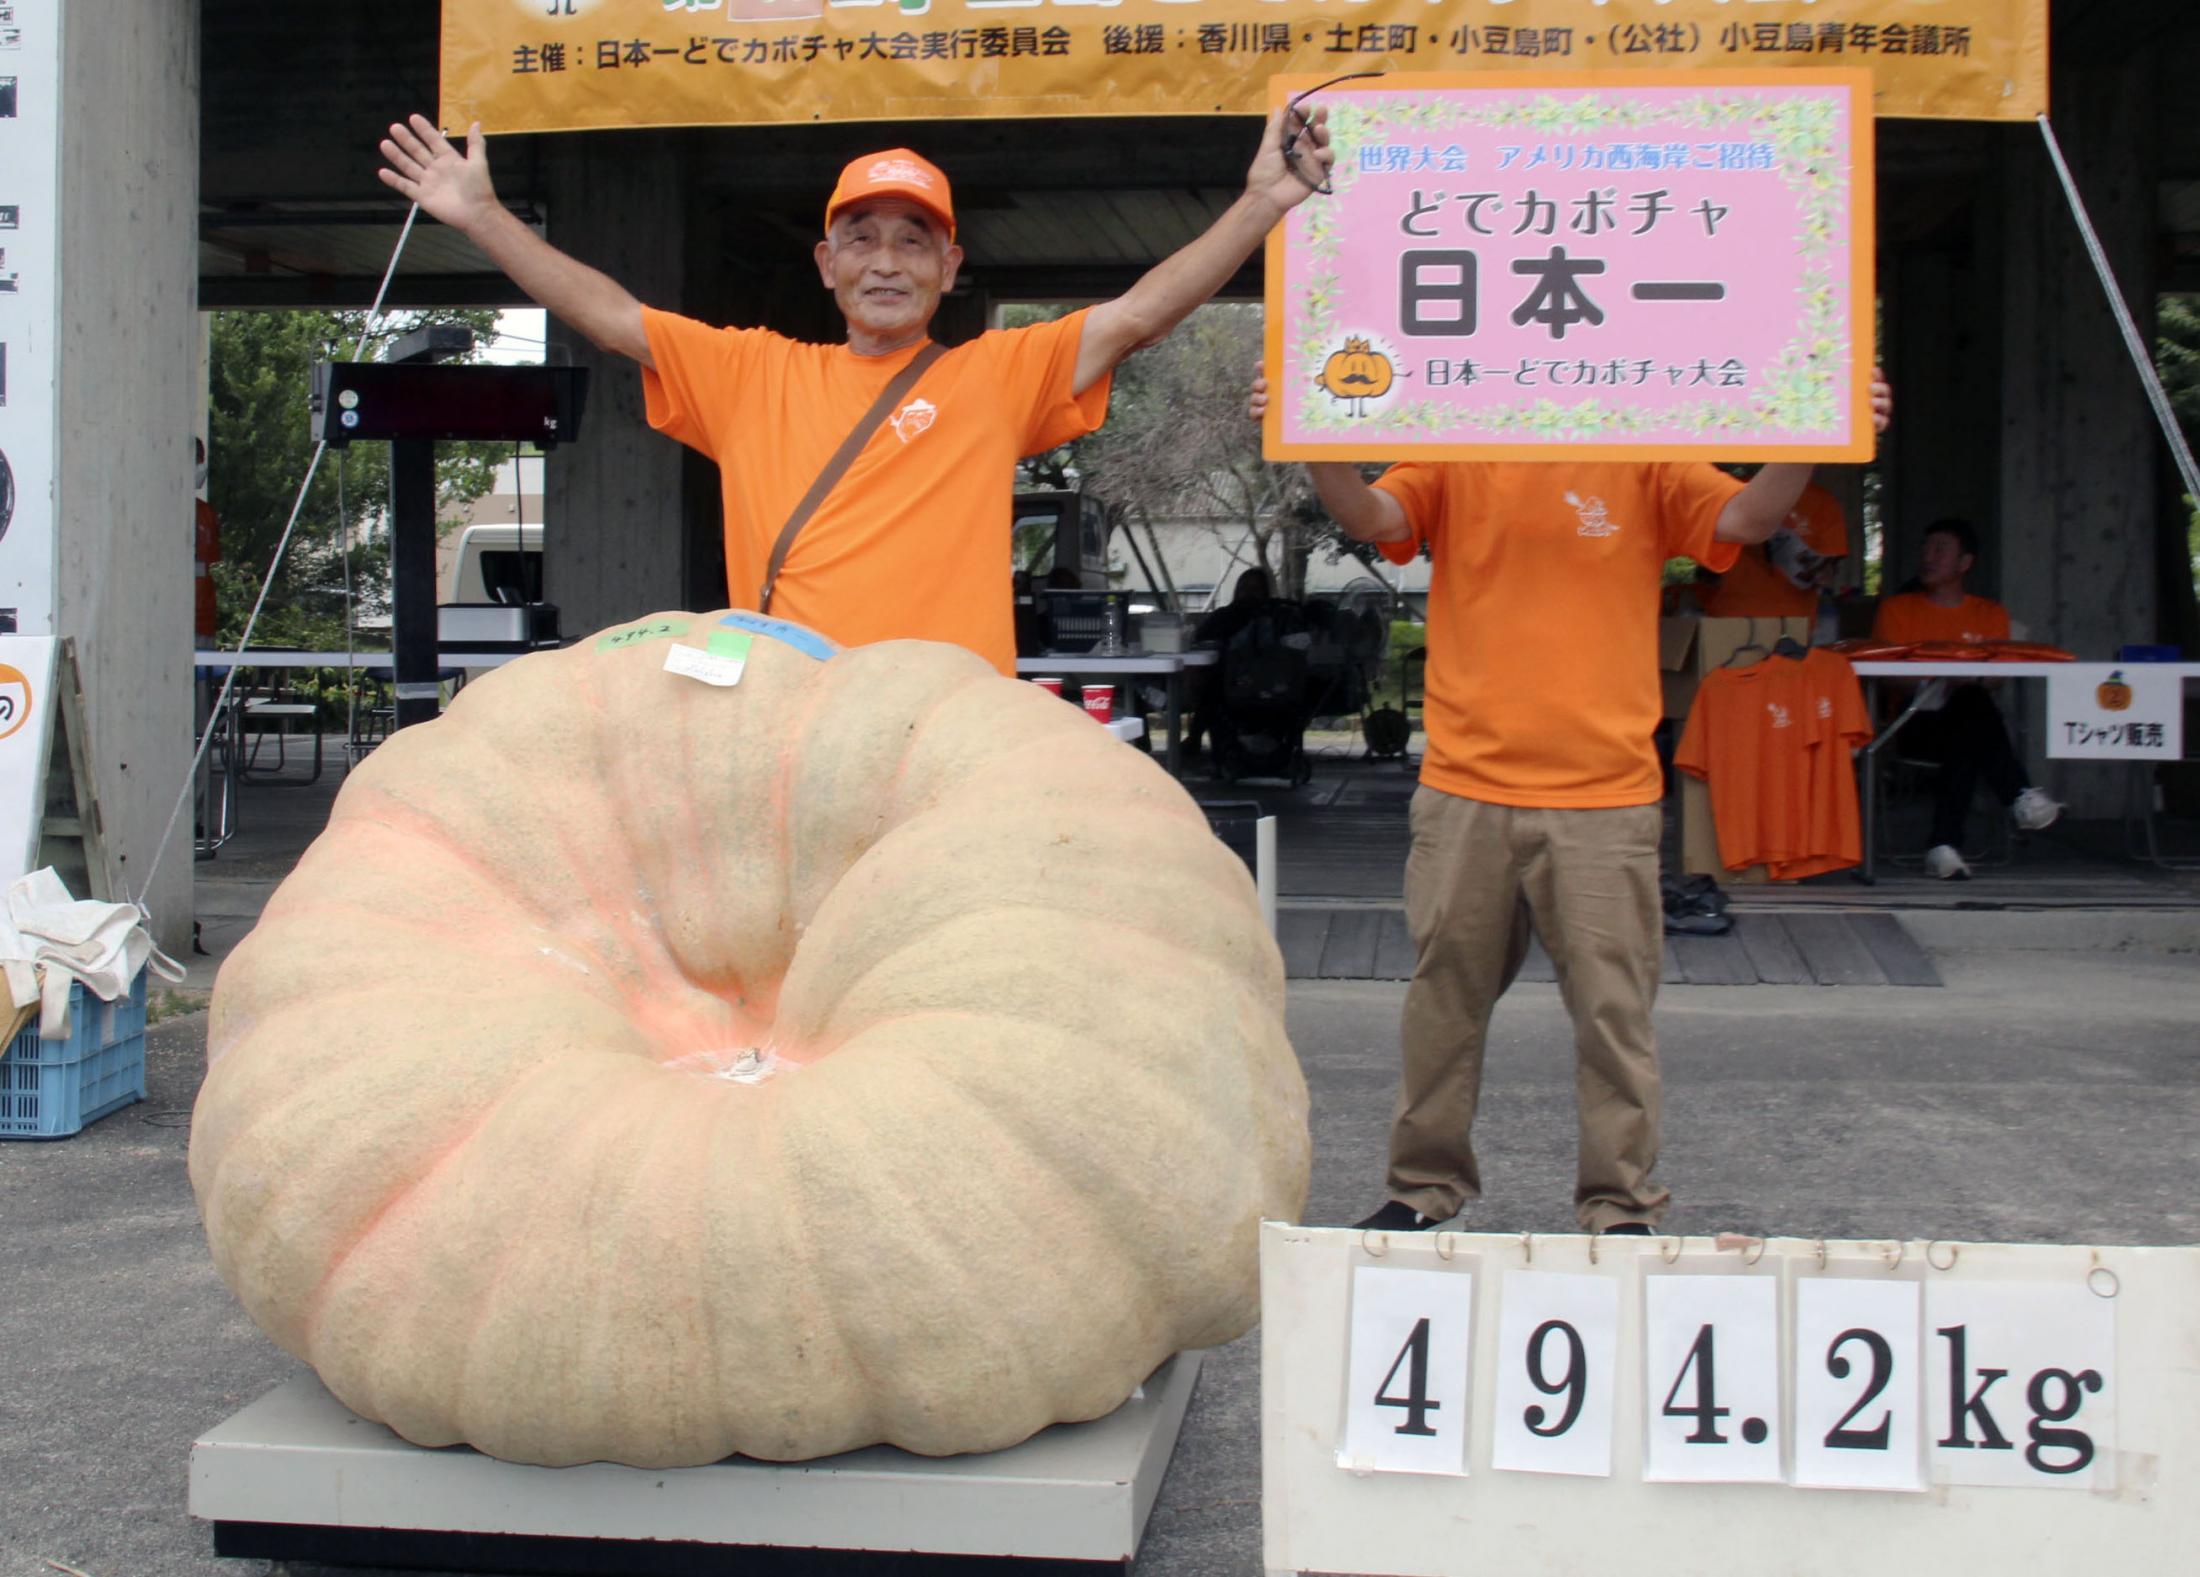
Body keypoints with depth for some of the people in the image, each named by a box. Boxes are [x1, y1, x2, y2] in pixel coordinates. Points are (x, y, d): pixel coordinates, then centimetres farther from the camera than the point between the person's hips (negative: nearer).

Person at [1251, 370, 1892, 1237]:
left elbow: (1743, 521, -6)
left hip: (1603, 795, -1)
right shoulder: (1453, 461, 6)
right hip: (1464, 787, 1)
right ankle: (1426, 1186, 24)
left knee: (1614, 1008, 2)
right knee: (1444, 996, 9)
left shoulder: (1644, 466, 5)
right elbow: (1372, 518, -9)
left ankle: (1620, 1206, 14)